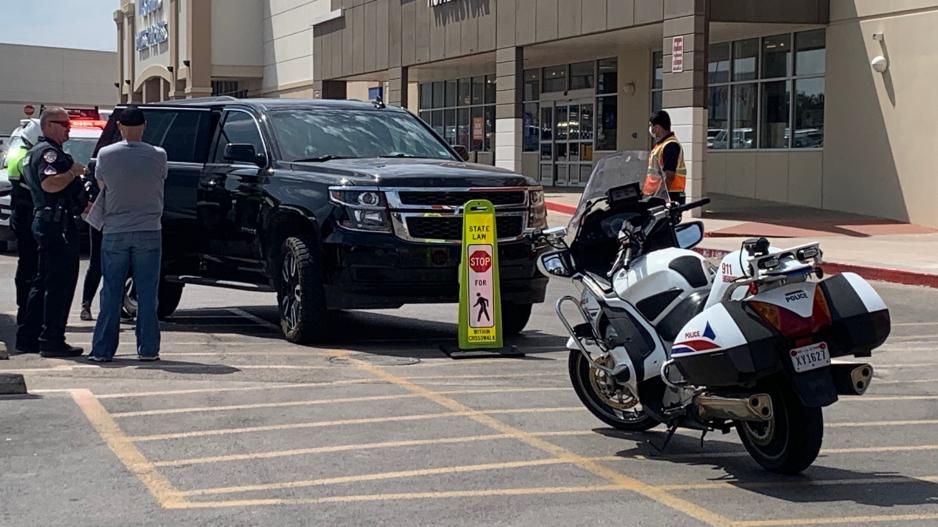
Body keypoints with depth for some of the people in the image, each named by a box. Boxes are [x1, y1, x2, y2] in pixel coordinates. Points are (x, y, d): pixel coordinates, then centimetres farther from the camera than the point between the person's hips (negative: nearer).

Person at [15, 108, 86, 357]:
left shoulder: (36, 152, 24)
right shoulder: (48, 151, -12)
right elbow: (50, 184, -28)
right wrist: (73, 172, -16)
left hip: (45, 222, 11)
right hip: (58, 224, -11)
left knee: (43, 282, 15)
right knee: (60, 283, -9)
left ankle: (27, 338, 19)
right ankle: (52, 341, -9)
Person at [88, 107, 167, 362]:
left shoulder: (106, 155, -4)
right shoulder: (158, 156, -4)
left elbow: (100, 184, 9)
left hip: (115, 233, 0)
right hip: (149, 231, 0)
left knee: (111, 294, 6)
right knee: (147, 294, 5)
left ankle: (102, 349, 8)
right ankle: (148, 349, 6)